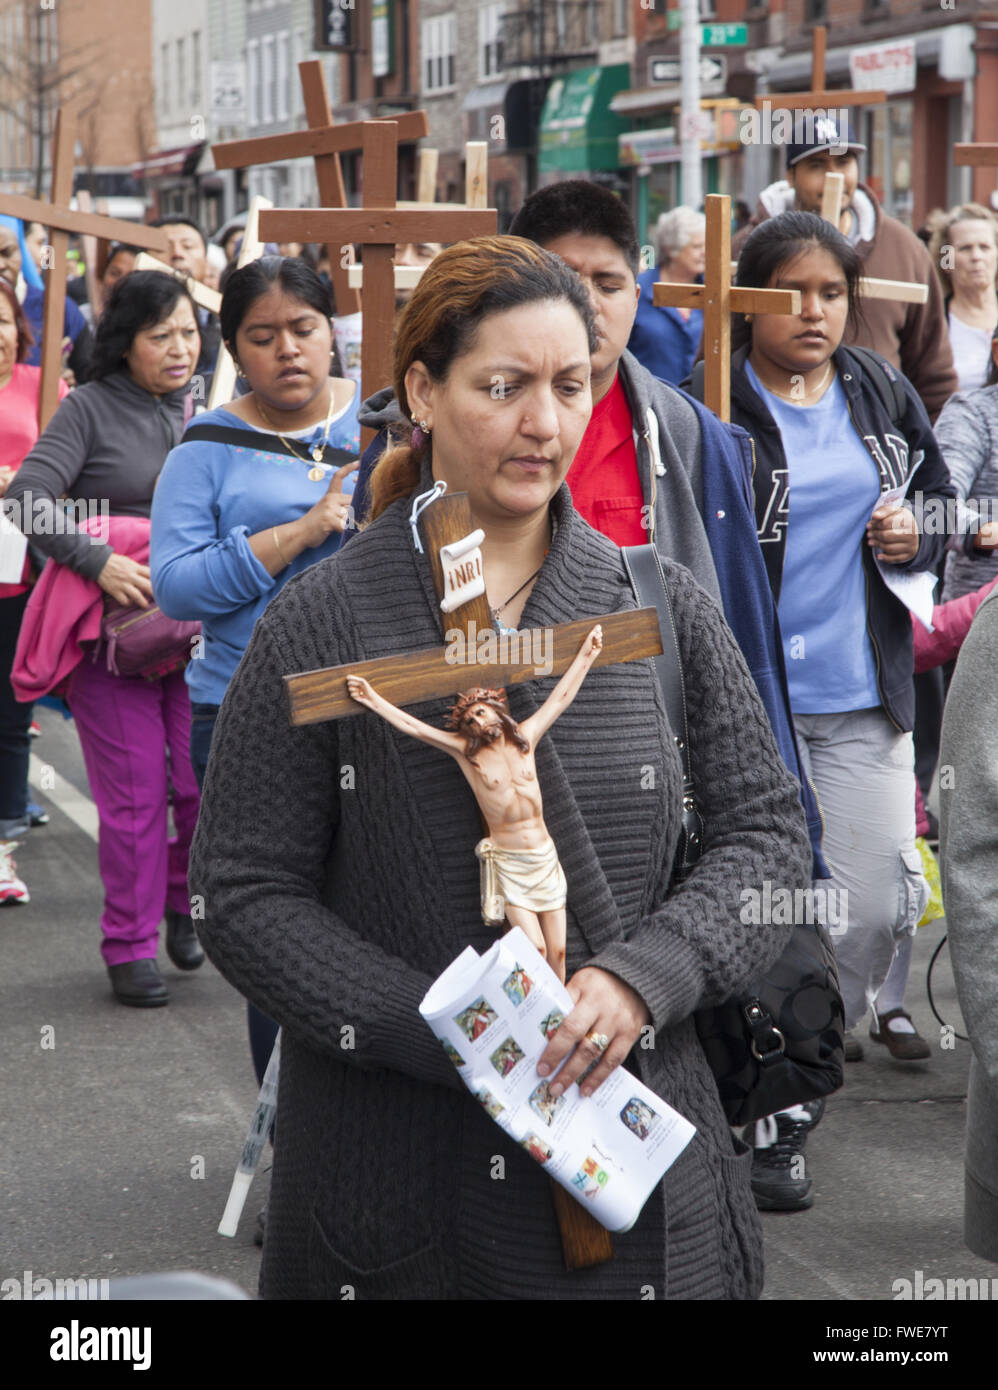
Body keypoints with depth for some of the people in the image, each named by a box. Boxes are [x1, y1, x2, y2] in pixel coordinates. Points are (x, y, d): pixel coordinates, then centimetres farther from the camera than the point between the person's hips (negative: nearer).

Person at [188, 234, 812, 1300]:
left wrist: (644, 978, -13)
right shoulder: (319, 624, -4)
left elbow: (768, 831, 6)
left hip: (636, 1156, 2)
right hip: (391, 1164, -2)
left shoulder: (664, 608, 5)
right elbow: (243, 894, -5)